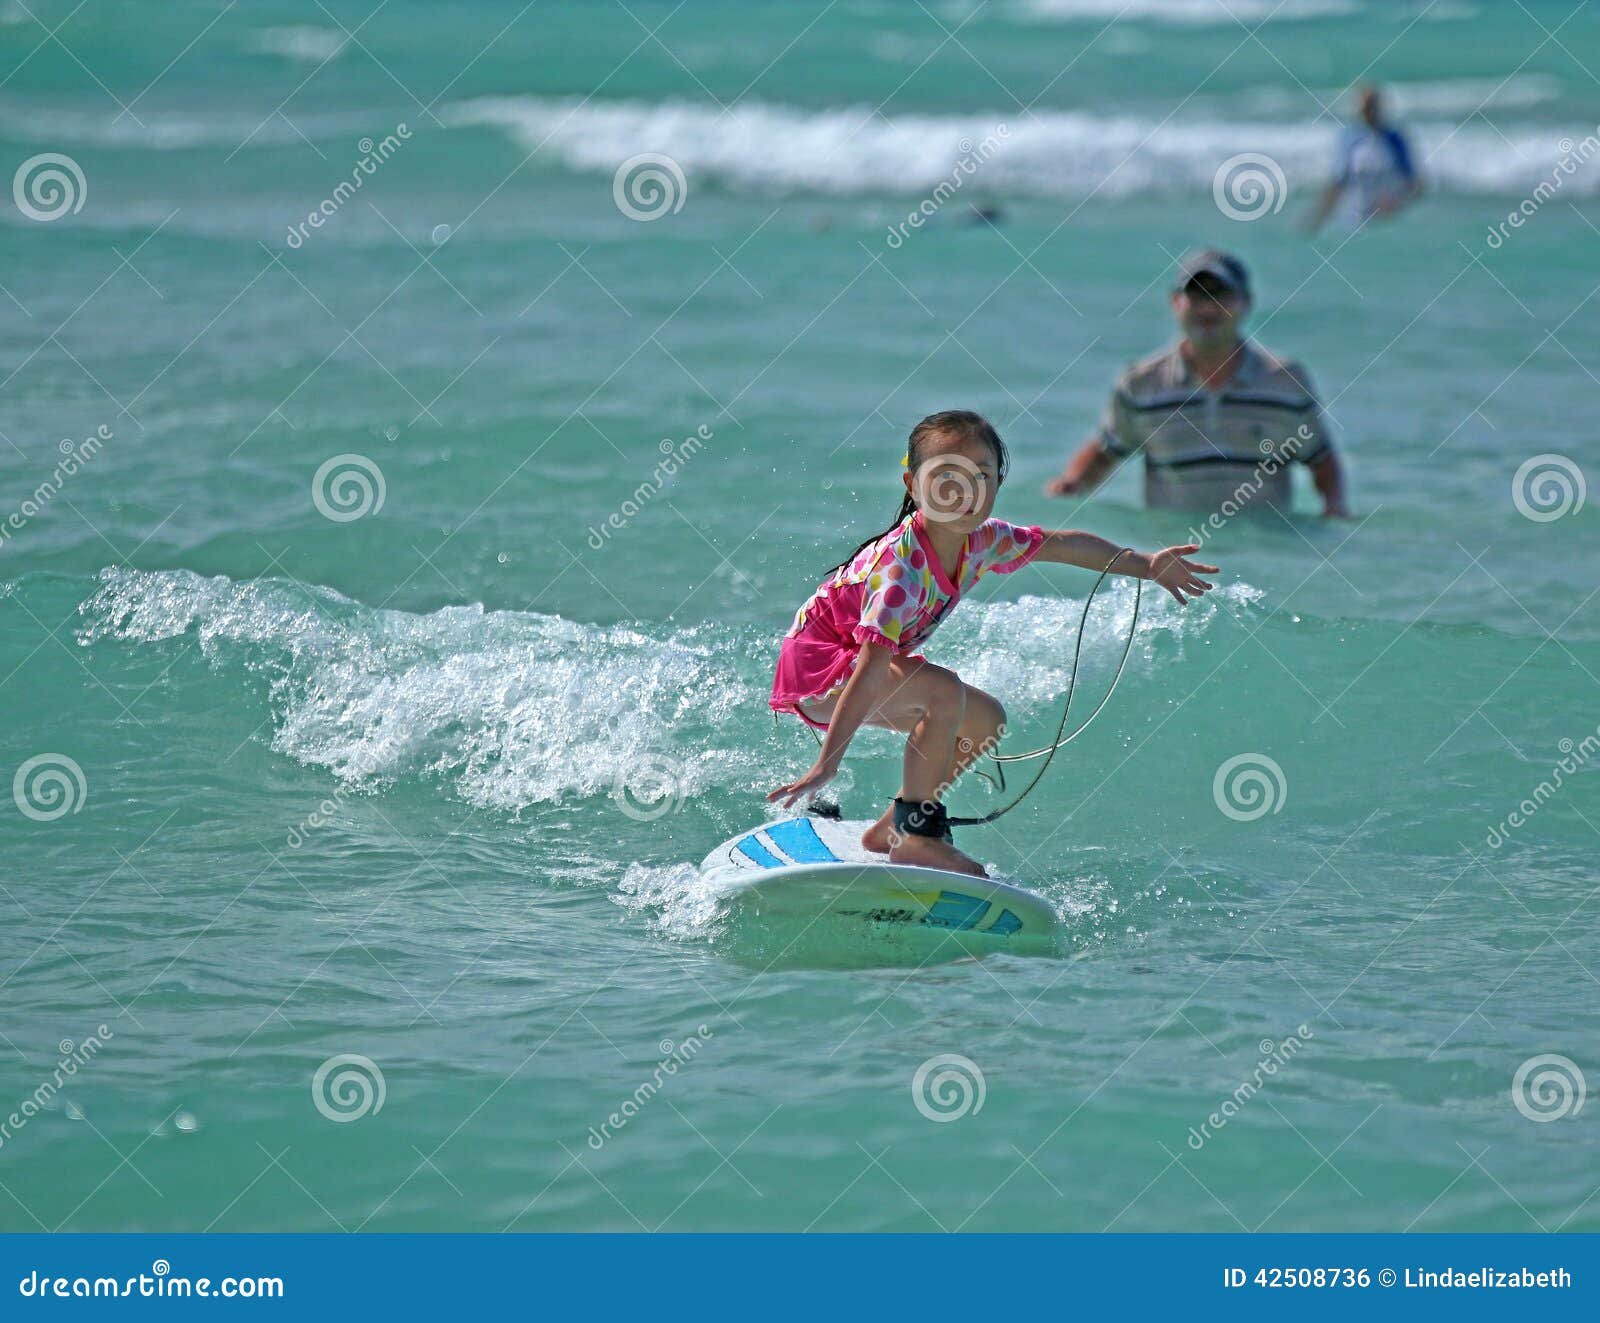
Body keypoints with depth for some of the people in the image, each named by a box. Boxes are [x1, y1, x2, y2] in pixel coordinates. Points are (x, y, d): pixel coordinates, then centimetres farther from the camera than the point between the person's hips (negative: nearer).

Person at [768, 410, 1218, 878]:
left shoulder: (982, 541, -8)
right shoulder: (901, 565, -34)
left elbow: (1058, 544, 10)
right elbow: (871, 668, -41)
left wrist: (1148, 565, 14)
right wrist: (828, 764, -45)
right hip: (816, 668, -9)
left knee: (985, 720, 12)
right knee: (943, 690, -30)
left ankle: (891, 829, 17)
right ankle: (916, 834, -18)